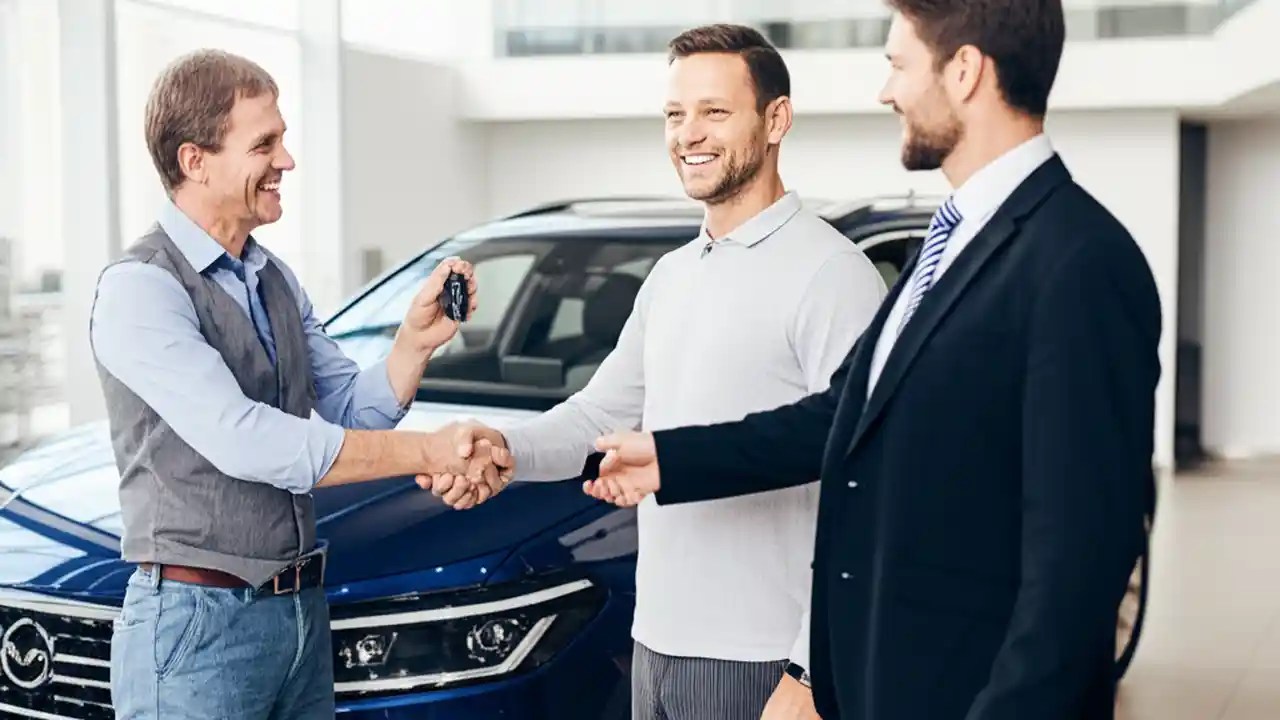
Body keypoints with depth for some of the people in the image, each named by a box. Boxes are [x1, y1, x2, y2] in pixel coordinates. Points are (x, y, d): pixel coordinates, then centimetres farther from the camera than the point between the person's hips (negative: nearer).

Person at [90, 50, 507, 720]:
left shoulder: (276, 280, 11)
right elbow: (241, 440, -24)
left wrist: (415, 340, -9)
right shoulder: (139, 289, -14)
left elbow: (354, 414, 10)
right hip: (199, 619, -7)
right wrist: (426, 453, -22)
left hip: (303, 610, 7)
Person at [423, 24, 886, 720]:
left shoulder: (831, 274, -14)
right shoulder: (670, 276, 12)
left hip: (761, 662, -7)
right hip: (656, 644, 8)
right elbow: (598, 415, 14)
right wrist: (505, 445, -7)